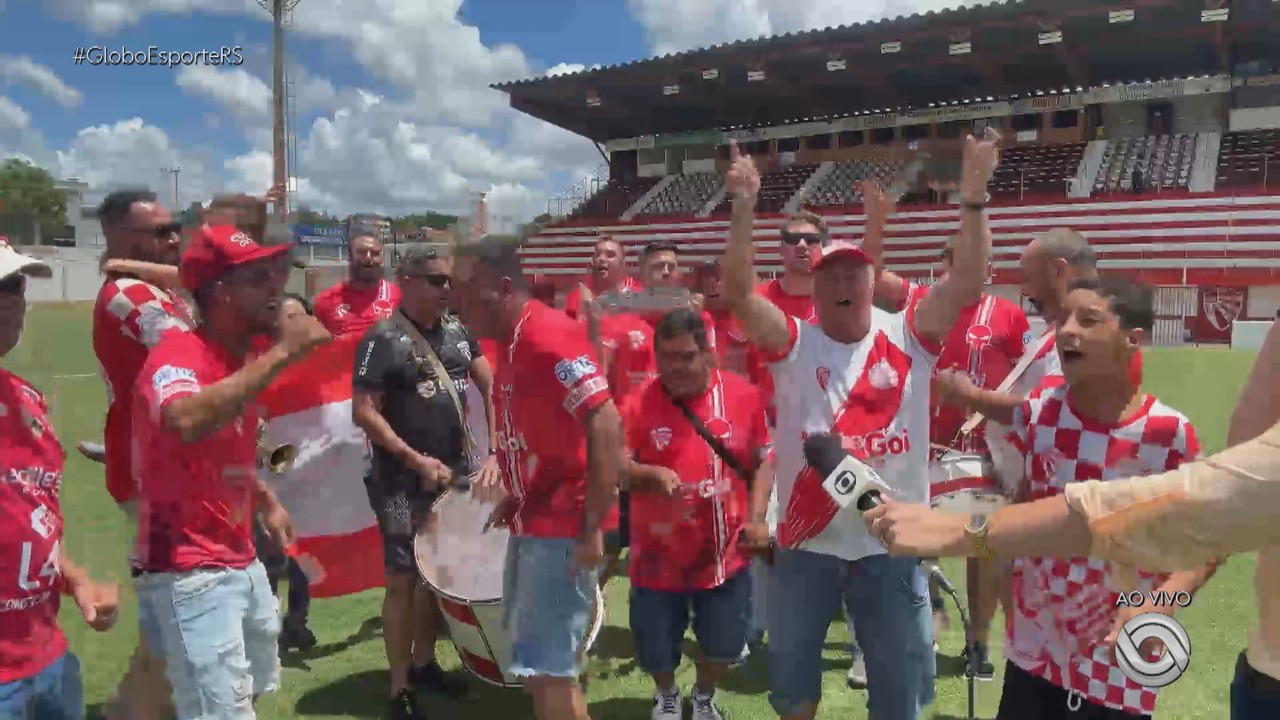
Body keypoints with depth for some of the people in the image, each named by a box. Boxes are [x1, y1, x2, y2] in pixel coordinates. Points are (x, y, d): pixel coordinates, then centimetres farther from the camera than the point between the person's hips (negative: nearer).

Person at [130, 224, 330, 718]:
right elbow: (185, 422, -44)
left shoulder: (241, 359, 8)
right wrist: (280, 354, -39)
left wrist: (267, 503, 14)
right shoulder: (178, 354, -19)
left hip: (242, 562, 9)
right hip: (188, 573, -9)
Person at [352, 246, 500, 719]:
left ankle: (424, 663, 33)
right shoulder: (384, 340, -12)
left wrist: (496, 450, -1)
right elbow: (364, 413, -15)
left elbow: (492, 388, 9)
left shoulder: (458, 331, 6)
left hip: (457, 472, 6)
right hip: (405, 481, -6)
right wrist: (418, 461, -17)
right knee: (403, 580, 0)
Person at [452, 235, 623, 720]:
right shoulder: (511, 342, 10)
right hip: (531, 522, 10)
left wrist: (593, 529, -27)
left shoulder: (550, 336, -20)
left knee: (548, 669, -2)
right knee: (532, 659, 21)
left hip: (562, 529, -10)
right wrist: (515, 499, 14)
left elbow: (606, 424, -27)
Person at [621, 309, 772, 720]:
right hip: (659, 556, -1)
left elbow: (764, 459, 3)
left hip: (725, 552, 1)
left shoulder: (743, 395, -7)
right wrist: (652, 474, -32)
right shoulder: (639, 403, -11)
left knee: (725, 645, 15)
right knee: (655, 651, 12)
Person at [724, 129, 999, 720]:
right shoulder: (793, 341, -3)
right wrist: (744, 207, -24)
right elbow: (737, 292, -16)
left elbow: (968, 283, -11)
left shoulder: (907, 336, -1)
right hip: (806, 545, 0)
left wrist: (974, 197, -19)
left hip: (891, 547, 0)